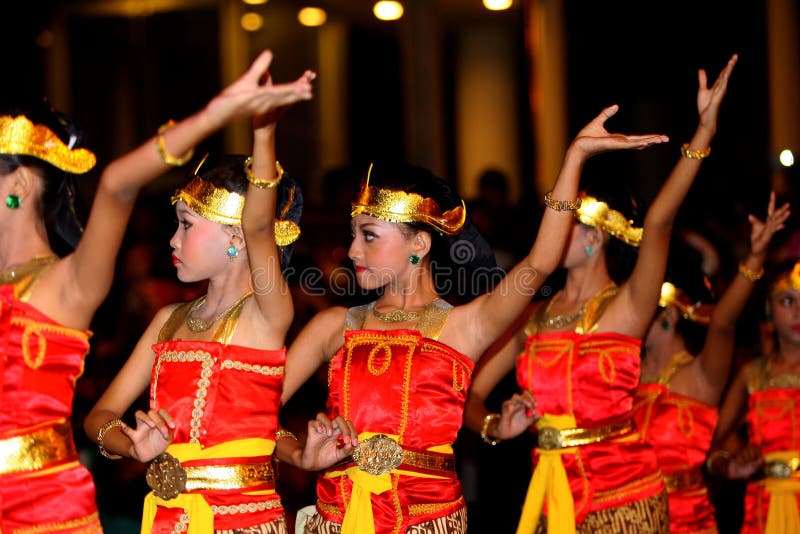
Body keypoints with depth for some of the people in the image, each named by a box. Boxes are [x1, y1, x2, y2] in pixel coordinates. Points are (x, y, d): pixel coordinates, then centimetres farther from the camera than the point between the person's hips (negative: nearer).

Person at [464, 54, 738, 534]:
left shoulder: (624, 309, -6)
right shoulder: (534, 317, 9)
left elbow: (657, 223, -20)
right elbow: (473, 392, 12)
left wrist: (705, 130, -28)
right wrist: (495, 427, -10)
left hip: (620, 494, -5)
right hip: (551, 491, 5)